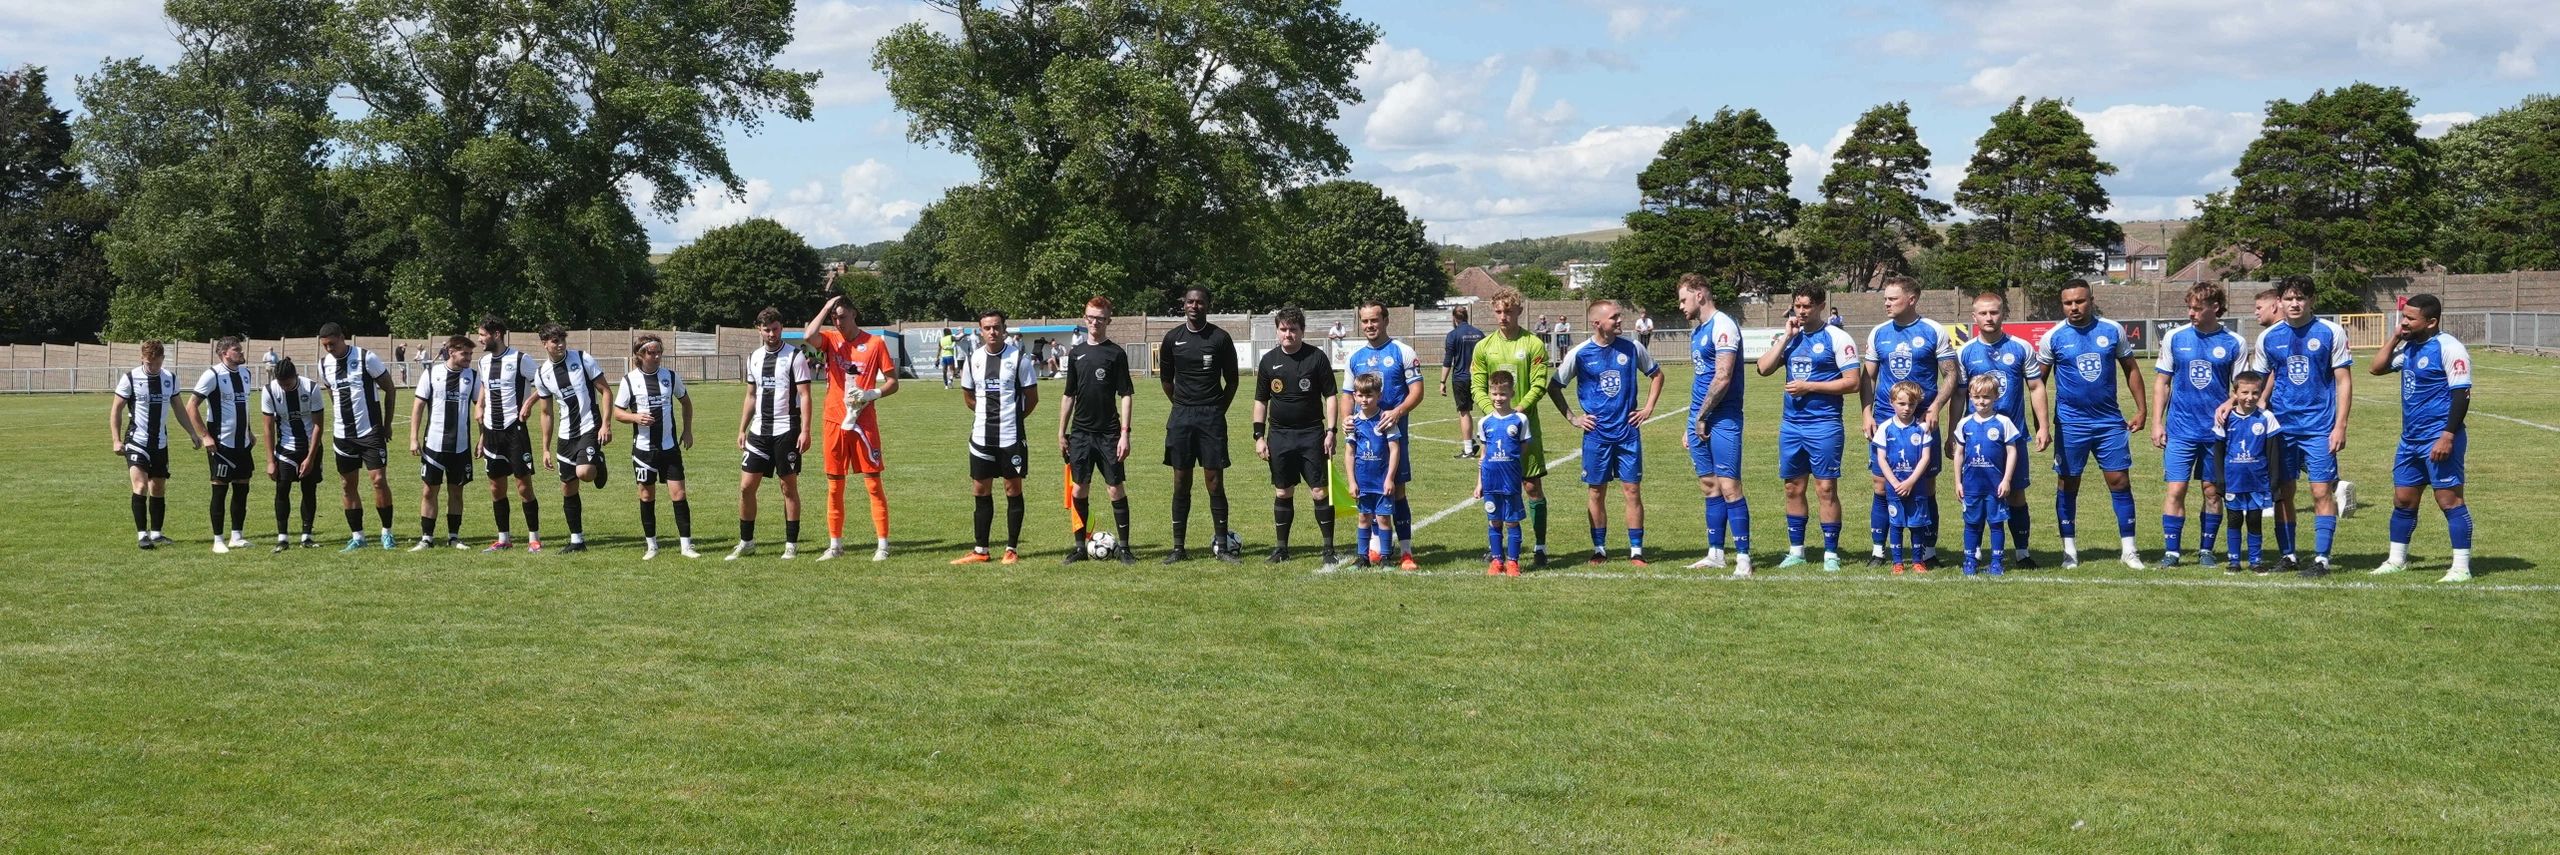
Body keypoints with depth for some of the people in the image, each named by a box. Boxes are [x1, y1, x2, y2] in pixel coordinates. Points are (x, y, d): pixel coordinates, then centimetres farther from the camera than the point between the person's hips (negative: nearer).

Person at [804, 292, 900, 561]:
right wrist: (826, 308, -9)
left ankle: (883, 544, 2)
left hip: (864, 421, -2)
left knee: (873, 483, -2)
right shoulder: (830, 339, 4)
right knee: (834, 486, 7)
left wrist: (872, 394, -16)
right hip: (834, 420, 2)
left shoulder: (875, 343, 0)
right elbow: (808, 336, -19)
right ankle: (835, 545, 15)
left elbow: (893, 382, 2)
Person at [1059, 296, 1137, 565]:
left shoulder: (1116, 353, -3)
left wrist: (1125, 433, -13)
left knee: (1117, 489, -3)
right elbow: (1069, 395, 15)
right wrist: (1062, 433, 13)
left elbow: (1126, 395, -6)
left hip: (1108, 434, -4)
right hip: (1080, 433, 4)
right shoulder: (1077, 353, 9)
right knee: (1079, 489, 5)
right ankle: (1080, 545, 14)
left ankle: (1123, 545, 6)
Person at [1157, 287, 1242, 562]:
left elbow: (1231, 380, 7)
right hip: (1181, 416, 2)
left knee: (1215, 483, -3)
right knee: (1181, 484, 4)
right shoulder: (1172, 338, 5)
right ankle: (1178, 547, 8)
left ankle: (1222, 545, 4)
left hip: (1212, 415, -2)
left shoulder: (1220, 338, -1)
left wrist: (1218, 411, 6)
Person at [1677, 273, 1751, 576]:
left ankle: (1743, 558, -6)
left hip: (1722, 421, -9)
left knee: (1729, 487, -10)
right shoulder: (1696, 330, 17)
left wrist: (1702, 417, -11)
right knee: (1709, 488, 12)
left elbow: (1722, 378, -19)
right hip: (1700, 421, 9)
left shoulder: (1722, 326, -13)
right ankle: (1716, 554, 18)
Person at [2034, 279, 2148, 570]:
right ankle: (2069, 549, 15)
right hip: (2070, 424, -1)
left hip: (2110, 422, 1)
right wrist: (2043, 425, -3)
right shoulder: (2053, 338, -3)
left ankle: (2128, 549, 9)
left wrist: (2141, 409, 7)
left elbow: (2130, 369, 10)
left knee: (2120, 481, 1)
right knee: (2067, 485, 4)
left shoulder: (2112, 330, 1)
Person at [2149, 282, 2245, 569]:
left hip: (2217, 431, 0)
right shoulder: (2175, 337, 2)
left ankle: (2206, 549, 19)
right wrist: (2156, 423, 2)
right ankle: (2171, 551, 2)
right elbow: (2161, 381, 7)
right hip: (2180, 429, 0)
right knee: (2175, 489, -4)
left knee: (2213, 491, 7)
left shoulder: (2234, 343, -1)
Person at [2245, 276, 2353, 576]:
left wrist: (2340, 426, -8)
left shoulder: (2331, 332, -3)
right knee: (2283, 492, 7)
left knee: (2322, 492, -6)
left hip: (2319, 426, -3)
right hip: (2281, 424, 3)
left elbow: (2344, 381, -2)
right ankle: (2287, 555, 17)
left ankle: (2321, 558, -2)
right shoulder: (2268, 337, 5)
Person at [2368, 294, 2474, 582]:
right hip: (2410, 438, 9)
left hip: (2439, 439, -9)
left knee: (2449, 499, -6)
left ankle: (2462, 567, -2)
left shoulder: (2448, 348, -13)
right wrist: (2395, 337, 6)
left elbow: (2461, 394, -17)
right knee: (2403, 499, 13)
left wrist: (2448, 436, -22)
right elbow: (2377, 368, 18)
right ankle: (2397, 560, 23)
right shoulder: (2409, 346, 12)